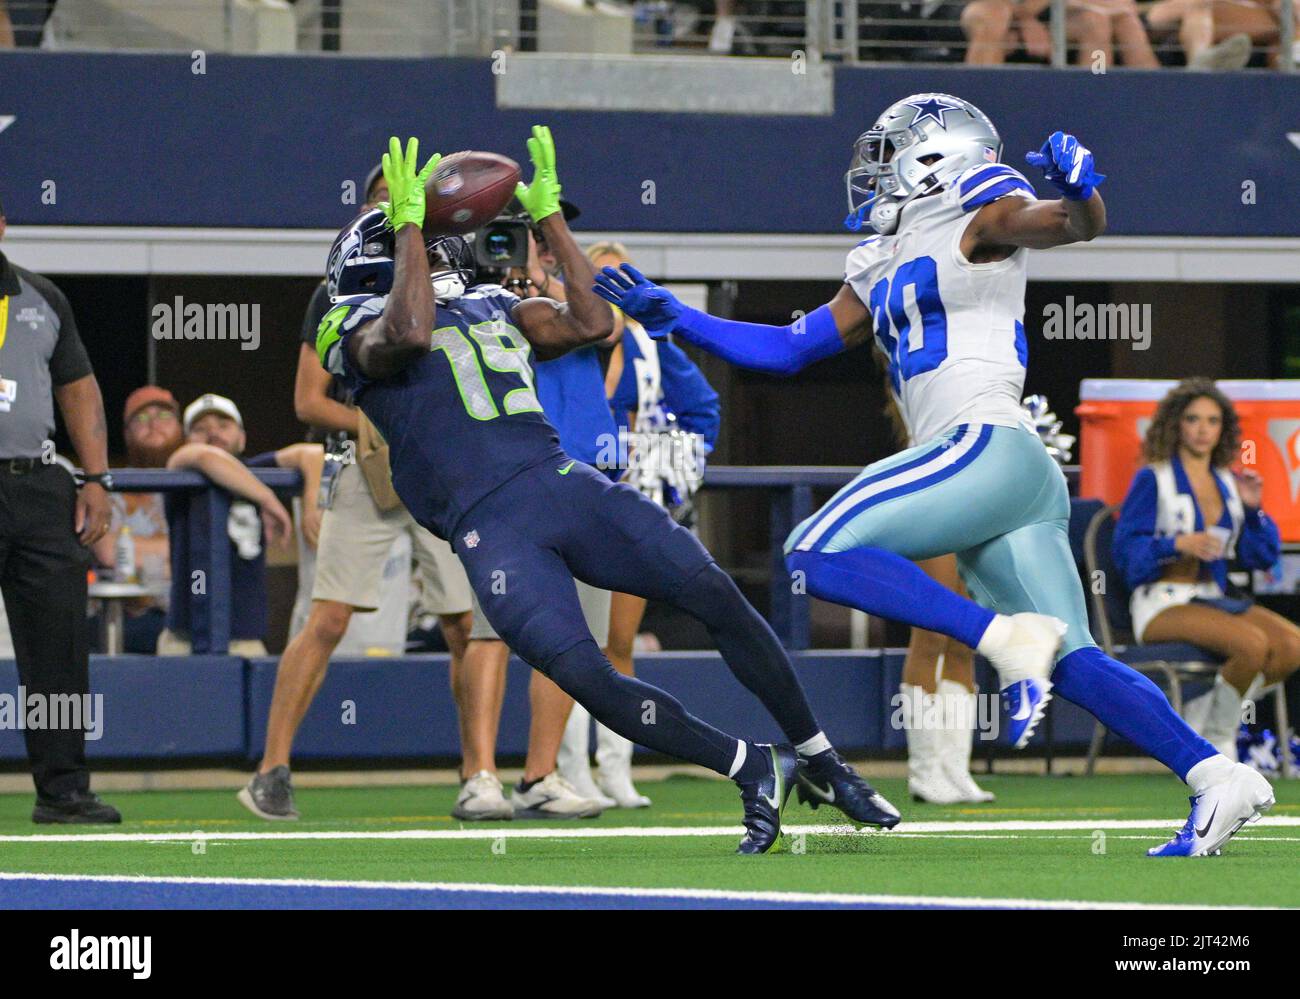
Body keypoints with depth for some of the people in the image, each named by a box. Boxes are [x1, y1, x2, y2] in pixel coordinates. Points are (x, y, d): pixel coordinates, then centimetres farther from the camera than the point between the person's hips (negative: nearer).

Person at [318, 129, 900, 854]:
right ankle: (756, 772, -5)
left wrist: (550, 215, 13)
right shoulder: (363, 330, 4)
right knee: (585, 678, -20)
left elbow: (591, 325, 13)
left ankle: (823, 764, 9)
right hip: (490, 528, -5)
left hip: (565, 483, 5)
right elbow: (410, 334, -19)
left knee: (716, 596, -6)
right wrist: (409, 223, -11)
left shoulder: (494, 309, 24)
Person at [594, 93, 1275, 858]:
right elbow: (790, 350, 30)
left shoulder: (976, 220, 3)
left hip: (988, 445, -9)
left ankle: (1007, 639, -22)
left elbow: (1080, 224, -13)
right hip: (1021, 478, 9)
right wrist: (674, 319, 26)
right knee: (1070, 664, 2)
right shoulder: (881, 270, 27)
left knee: (817, 553, -15)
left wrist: (1080, 189, -37)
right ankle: (1219, 778, -6)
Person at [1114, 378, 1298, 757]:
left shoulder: (1228, 483, 16)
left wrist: (1254, 510, -1)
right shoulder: (1152, 480, 0)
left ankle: (1201, 714, -5)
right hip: (1163, 604, -7)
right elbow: (1127, 549, -8)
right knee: (1253, 643, -32)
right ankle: (1219, 736, -10)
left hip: (1214, 599, 7)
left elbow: (1262, 556, 15)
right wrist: (1178, 544, -22)